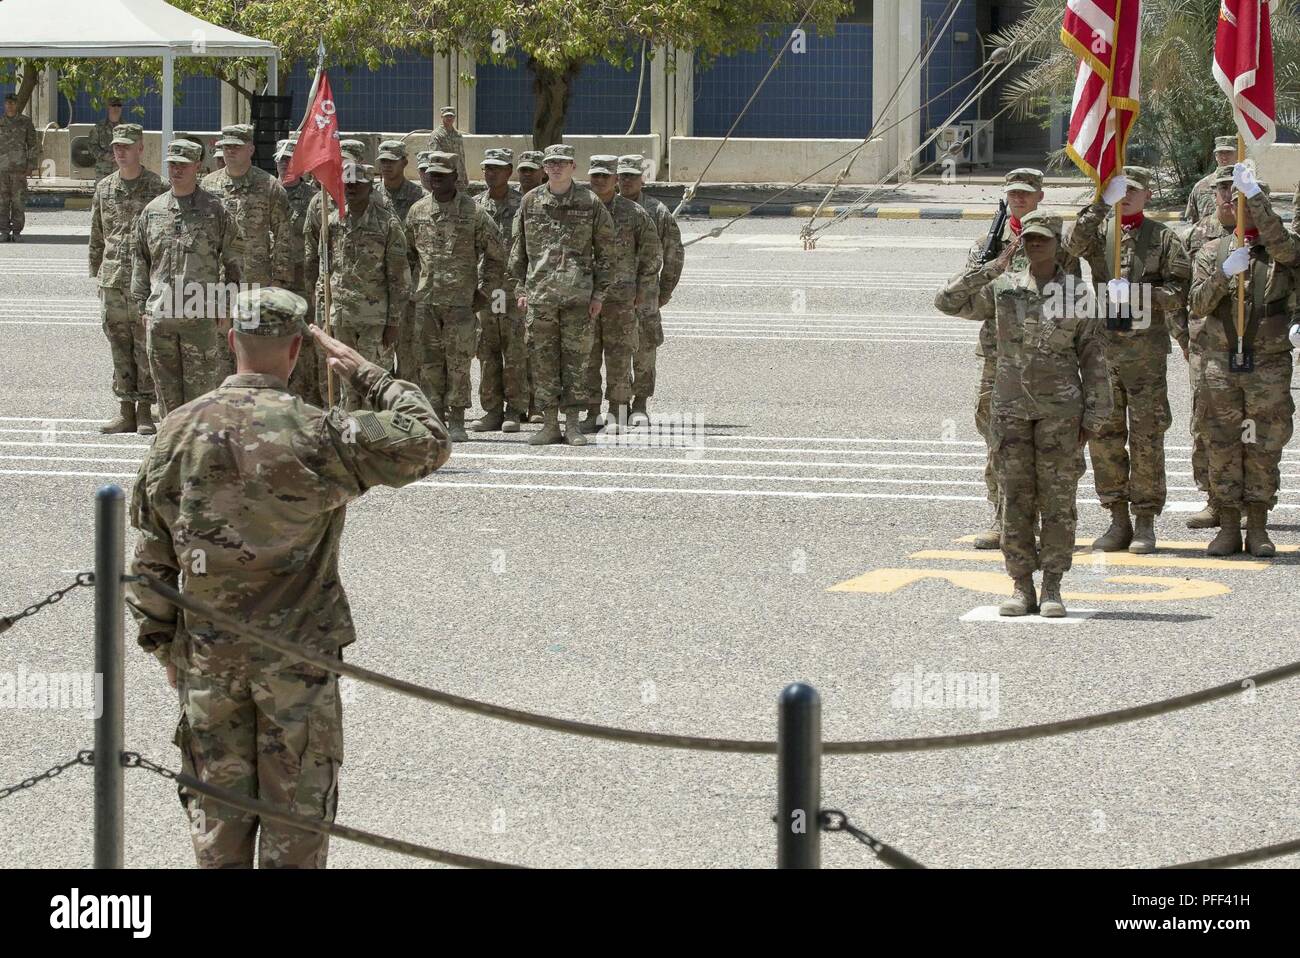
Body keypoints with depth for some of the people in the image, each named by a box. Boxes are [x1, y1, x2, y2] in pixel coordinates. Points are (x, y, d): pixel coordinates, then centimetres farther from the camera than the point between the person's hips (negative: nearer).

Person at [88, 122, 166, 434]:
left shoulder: (158, 188, -3)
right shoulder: (104, 189, 11)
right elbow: (97, 237, 17)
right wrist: (97, 276, 14)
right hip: (112, 280, 4)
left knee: (146, 349, -1)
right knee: (120, 350, 7)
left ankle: (145, 412, 5)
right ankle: (126, 411, 12)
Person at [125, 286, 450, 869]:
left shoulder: (178, 432, -3)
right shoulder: (314, 435, -15)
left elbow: (150, 557, 3)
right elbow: (427, 444, -9)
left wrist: (163, 645, 12)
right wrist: (365, 373, -1)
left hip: (207, 652, 3)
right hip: (298, 652, -3)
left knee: (218, 803, 12)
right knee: (297, 804, 7)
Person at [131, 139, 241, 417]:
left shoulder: (215, 210, 2)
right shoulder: (153, 211, 11)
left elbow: (231, 261, 4)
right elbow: (141, 262, 15)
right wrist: (142, 305, 9)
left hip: (201, 315, -3)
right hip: (160, 315, 3)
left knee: (201, 383, -3)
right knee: (166, 387, 7)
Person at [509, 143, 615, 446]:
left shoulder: (590, 203, 2)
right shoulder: (530, 202, 8)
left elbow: (606, 251, 5)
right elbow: (518, 250, 13)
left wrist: (599, 294, -1)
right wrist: (521, 289, 6)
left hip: (578, 293, -2)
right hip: (540, 293, 2)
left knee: (575, 359, 0)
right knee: (543, 359, 2)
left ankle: (573, 424, 5)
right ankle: (549, 424, 8)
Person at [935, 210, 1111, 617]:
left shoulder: (1076, 293, 4)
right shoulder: (1001, 288, 7)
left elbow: (1093, 358, 4)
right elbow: (948, 301, 0)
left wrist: (1093, 414, -1)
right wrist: (991, 270, -5)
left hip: (1060, 410, -1)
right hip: (1010, 406, 1)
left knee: (1058, 499, -1)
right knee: (1015, 498, 2)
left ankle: (1052, 589, 4)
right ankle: (1021, 587, 8)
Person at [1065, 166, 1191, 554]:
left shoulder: (1162, 237, 6)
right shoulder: (1100, 230, 10)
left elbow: (1181, 290, 1)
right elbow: (1076, 245, -13)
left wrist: (1143, 293, -15)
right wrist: (1101, 203, -22)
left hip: (1146, 346, -2)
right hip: (1102, 344, 2)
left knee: (1146, 435, -2)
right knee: (1104, 433, 2)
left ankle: (1145, 523, 4)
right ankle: (1118, 519, 10)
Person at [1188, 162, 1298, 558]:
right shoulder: (1213, 251, 10)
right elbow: (1198, 304, 1)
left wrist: (1255, 193, -24)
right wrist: (1225, 273, -16)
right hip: (1221, 360, 1)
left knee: (1265, 447, 0)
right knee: (1223, 445, 2)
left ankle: (1258, 528, 8)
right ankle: (1228, 528, 8)